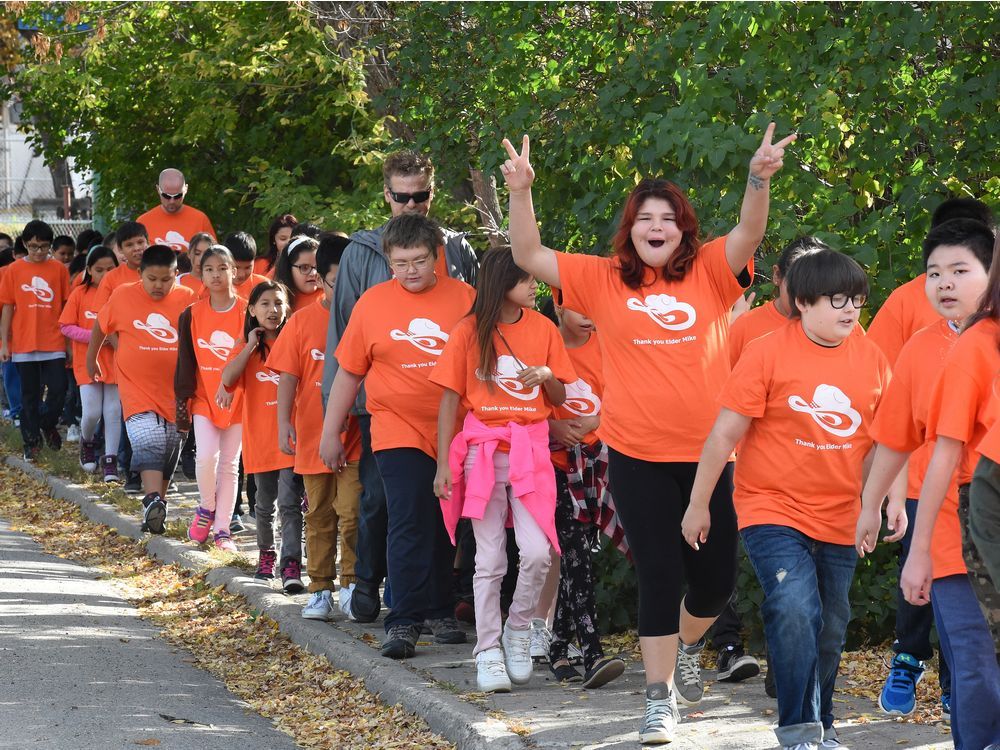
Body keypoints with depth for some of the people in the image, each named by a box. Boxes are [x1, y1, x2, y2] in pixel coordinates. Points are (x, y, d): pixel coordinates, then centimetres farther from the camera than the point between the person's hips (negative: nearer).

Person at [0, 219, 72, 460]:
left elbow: (66, 307, 6)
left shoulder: (59, 269, 2)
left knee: (58, 390, -5)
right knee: (29, 396, 7)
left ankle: (48, 425, 23)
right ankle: (32, 442, 17)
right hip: (23, 345, 0)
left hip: (54, 344, 0)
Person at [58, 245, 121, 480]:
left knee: (113, 412, 0)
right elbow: (66, 326, -1)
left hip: (115, 361, 1)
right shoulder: (80, 294, -2)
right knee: (92, 413, -5)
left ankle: (110, 460, 7)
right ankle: (87, 442, 26)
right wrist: (93, 336, -14)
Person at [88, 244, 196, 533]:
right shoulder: (122, 296, -3)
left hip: (174, 393, 2)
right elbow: (100, 327, 13)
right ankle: (153, 501, -33)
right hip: (137, 388, -2)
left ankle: (157, 508, 23)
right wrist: (91, 360, 23)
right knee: (149, 443, -23)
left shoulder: (188, 299, -3)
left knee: (168, 456, 10)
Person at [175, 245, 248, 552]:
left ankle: (222, 530, 11)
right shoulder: (191, 315, 1)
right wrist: (182, 403, -1)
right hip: (204, 398, 0)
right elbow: (184, 363, 3)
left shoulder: (247, 312, -3)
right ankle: (207, 508, 11)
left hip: (237, 399, 0)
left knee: (229, 465, 4)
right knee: (206, 456, -15)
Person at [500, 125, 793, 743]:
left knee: (717, 576, 9)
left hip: (707, 454, 1)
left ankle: (688, 646, 40)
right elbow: (530, 257, -1)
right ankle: (661, 698, 11)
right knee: (659, 576, 1)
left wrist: (760, 178, -33)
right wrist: (521, 193, -17)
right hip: (638, 457, -1)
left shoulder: (707, 274, 2)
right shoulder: (605, 280, 3)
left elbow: (749, 235, -14)